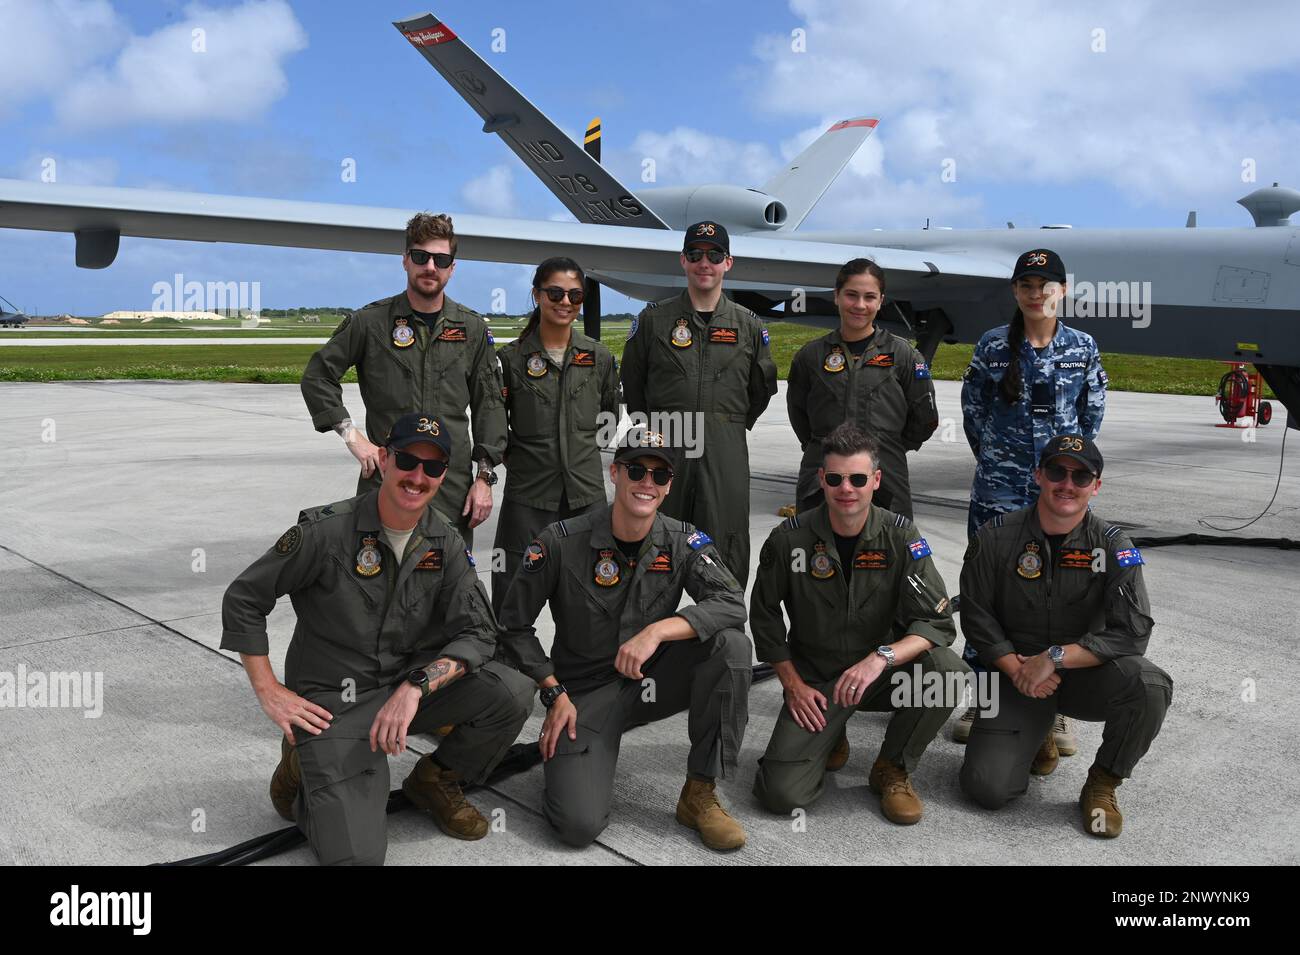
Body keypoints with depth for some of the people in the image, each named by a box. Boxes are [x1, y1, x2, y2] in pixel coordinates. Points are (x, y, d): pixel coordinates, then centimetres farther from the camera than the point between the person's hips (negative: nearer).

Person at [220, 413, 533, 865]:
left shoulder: (445, 542, -2)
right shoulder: (326, 530, -15)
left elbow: (479, 632, -9)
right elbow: (242, 599, -7)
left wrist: (416, 686, -26)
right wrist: (270, 693, -8)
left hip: (408, 685, 4)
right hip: (332, 702, -4)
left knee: (513, 694, -20)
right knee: (356, 854, -18)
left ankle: (435, 780, 8)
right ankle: (303, 768, 14)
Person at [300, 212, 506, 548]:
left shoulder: (472, 328, 7)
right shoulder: (370, 322, 1)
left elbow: (489, 405, 8)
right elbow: (317, 377, 6)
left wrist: (485, 476, 1)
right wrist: (352, 435, -5)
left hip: (454, 488, 2)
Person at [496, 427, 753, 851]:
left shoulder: (683, 541, -5)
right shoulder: (562, 542, -13)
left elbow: (732, 604, -20)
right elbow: (515, 625, -4)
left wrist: (658, 630, -33)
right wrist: (554, 694, -11)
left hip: (653, 680, 3)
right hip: (585, 691, -3)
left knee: (731, 644, -25)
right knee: (579, 823, -22)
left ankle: (699, 794, -11)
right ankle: (560, 754, 16)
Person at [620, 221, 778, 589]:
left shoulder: (748, 324, 9)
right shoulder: (653, 318, 5)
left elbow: (762, 387, 18)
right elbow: (632, 381, 12)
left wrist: (733, 426, 13)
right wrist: (654, 425, 11)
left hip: (726, 452, 1)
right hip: (664, 447, 0)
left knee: (726, 551, 1)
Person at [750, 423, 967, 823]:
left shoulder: (901, 536, -10)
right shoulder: (789, 539, -10)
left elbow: (938, 623, -15)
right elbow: (765, 616, 3)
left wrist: (882, 657, -33)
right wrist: (793, 684, -4)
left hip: (882, 674, 1)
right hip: (814, 679, -1)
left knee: (949, 670, -30)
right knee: (781, 794, -18)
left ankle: (892, 768, -3)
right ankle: (830, 739, 19)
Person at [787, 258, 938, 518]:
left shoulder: (902, 354, 2)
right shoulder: (811, 355, 6)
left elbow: (924, 420, 8)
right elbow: (798, 412, 18)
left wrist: (888, 449, 8)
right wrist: (821, 448, 11)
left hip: (887, 482, -1)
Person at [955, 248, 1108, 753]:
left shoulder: (1083, 347, 4)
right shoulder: (993, 345, 0)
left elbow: (1092, 416, 12)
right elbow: (972, 409, 7)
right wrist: (997, 460, 10)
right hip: (999, 489, -1)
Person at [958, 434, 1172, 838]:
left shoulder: (1112, 544, -8)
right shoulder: (997, 536, -8)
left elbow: (1132, 632, -17)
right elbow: (976, 616, -4)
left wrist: (1055, 657, -24)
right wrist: (1017, 669, -16)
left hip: (1086, 672, 0)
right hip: (1015, 675, 0)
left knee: (1150, 685, -33)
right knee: (986, 787, -15)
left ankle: (1102, 786, -6)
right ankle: (1035, 736, 22)